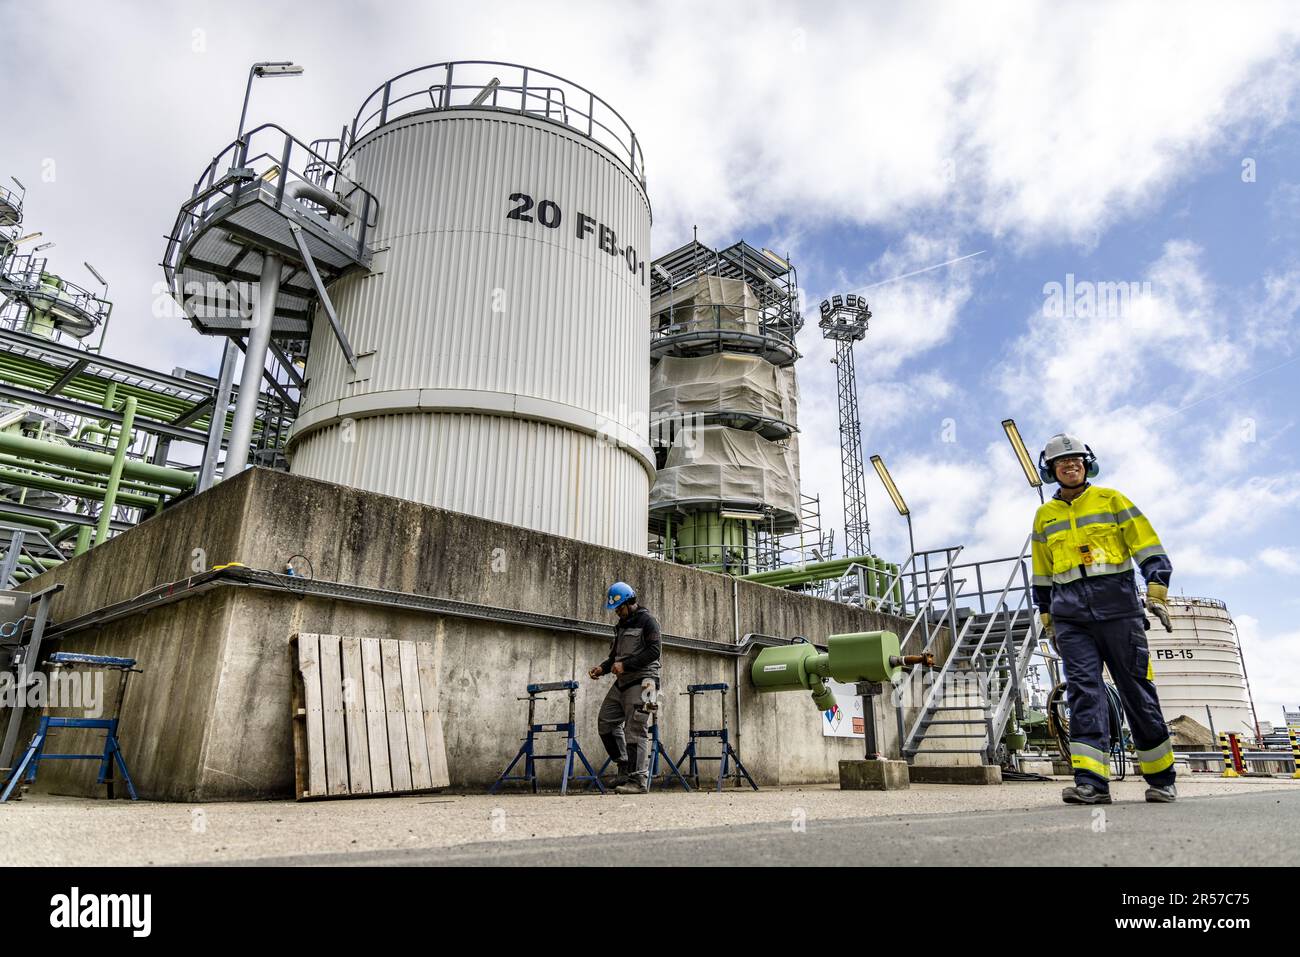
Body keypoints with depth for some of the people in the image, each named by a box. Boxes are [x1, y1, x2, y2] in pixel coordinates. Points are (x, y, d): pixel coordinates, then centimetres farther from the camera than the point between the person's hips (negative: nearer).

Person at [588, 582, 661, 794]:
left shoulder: (646, 620, -5)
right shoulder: (622, 625, 20)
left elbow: (654, 650, -15)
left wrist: (625, 665, -19)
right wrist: (603, 667, 5)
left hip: (641, 681, -9)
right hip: (622, 682, 9)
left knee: (635, 730, -10)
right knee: (606, 721, 7)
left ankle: (638, 780, -6)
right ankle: (625, 765, 17)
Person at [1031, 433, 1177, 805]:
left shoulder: (1112, 500, 7)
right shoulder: (1044, 515, 16)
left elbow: (1150, 550, 4)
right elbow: (1042, 576, 21)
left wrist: (1157, 593, -8)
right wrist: (1047, 620, 18)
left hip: (1117, 607, -2)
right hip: (1070, 616, 2)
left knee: (1137, 691, 2)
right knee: (1083, 692, -7)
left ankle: (1161, 779, 15)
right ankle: (1091, 781, -11)